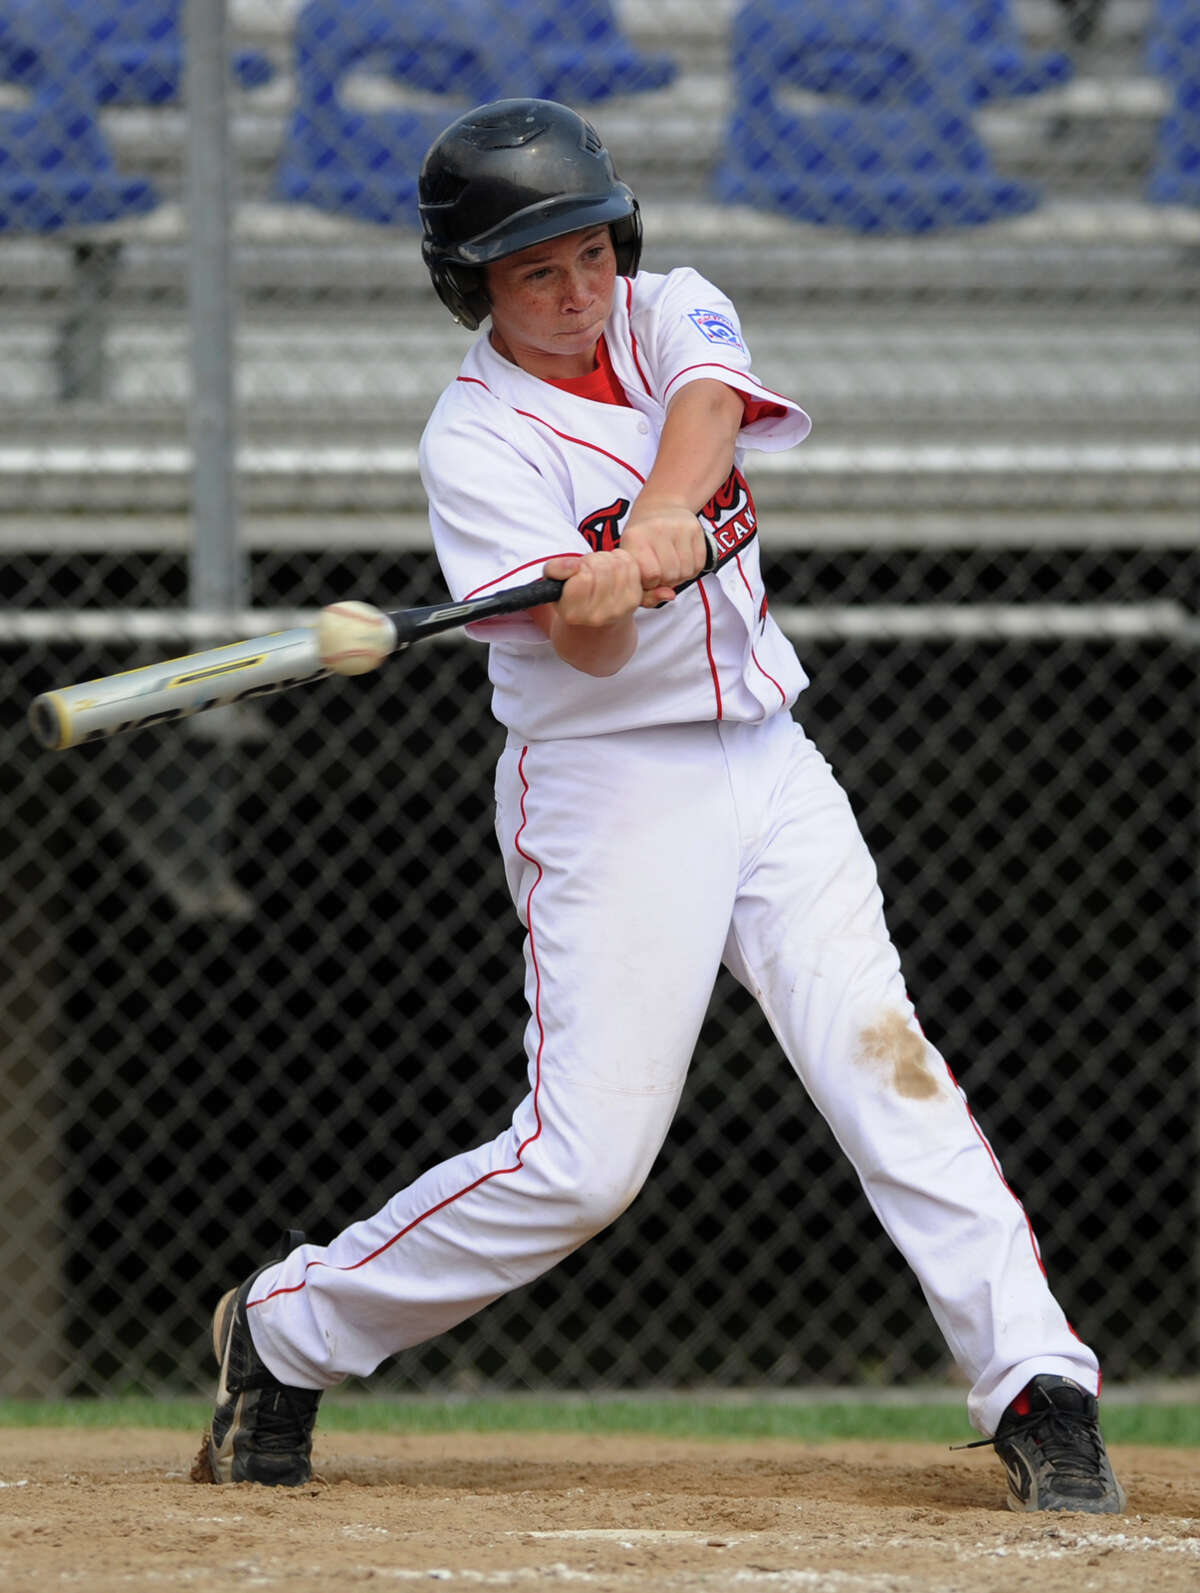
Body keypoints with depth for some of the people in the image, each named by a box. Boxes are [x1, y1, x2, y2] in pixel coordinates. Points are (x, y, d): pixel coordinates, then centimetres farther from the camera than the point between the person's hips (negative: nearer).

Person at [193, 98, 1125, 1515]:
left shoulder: (669, 314, 6)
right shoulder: (476, 441, -9)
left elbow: (707, 404, -18)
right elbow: (591, 651, -21)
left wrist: (659, 524, -38)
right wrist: (603, 601, -45)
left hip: (769, 764, 5)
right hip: (610, 790, -5)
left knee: (886, 1068, -9)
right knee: (581, 1163, -10)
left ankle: (1039, 1394, -12)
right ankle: (286, 1331, 6)